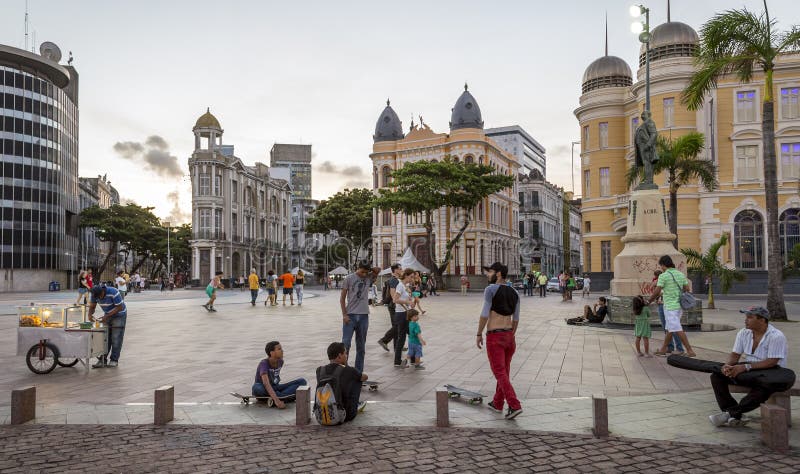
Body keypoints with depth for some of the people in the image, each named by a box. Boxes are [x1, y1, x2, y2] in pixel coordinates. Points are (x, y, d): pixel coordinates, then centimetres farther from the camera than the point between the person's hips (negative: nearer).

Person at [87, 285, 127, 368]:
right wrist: (90, 314, -21)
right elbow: (92, 306, 0)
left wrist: (106, 316, -30)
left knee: (116, 338, -7)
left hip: (119, 315, -6)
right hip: (107, 315, 6)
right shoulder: (95, 294, -13)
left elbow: (119, 307, -27)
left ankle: (114, 360, -2)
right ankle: (102, 360, 3)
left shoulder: (113, 293, -31)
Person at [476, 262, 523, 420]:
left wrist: (479, 334, -6)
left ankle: (514, 405, -12)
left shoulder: (491, 289, -11)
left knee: (500, 373, -4)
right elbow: (516, 319, 12)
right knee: (504, 371, 17)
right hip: (509, 335, 7)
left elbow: (484, 314, -15)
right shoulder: (514, 292, 9)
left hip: (494, 337, -7)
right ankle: (497, 403, 29)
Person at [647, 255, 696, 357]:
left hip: (670, 307, -8)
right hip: (679, 306, 8)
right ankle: (663, 350, 22)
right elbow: (687, 289, 9)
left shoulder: (663, 276, -13)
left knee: (677, 330, -6)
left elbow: (656, 292, -12)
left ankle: (690, 351, -8)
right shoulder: (681, 274, 8)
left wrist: (649, 301, 3)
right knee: (669, 329, 14)